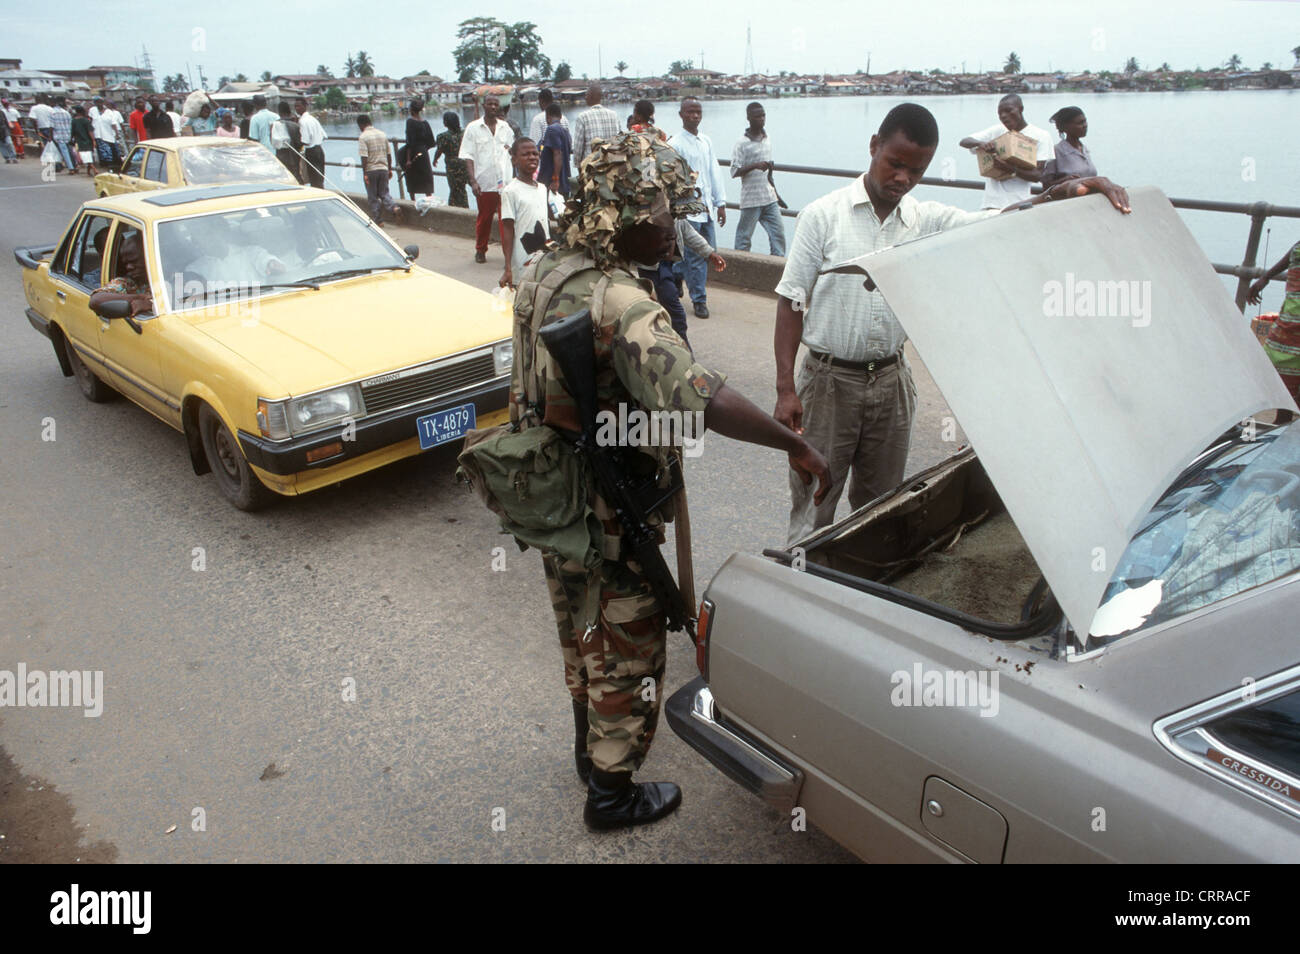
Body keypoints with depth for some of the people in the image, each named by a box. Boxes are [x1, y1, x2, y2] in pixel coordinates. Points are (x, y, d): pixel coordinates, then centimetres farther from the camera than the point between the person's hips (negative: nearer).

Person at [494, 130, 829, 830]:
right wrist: (796, 446, -34)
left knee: (580, 635, 27)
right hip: (606, 520, -9)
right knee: (628, 652, 12)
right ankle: (613, 792, 31)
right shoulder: (621, 306, -31)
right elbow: (698, 395, -42)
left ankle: (591, 746, 50)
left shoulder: (542, 270, -1)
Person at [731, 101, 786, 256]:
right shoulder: (742, 143, -8)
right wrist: (755, 165, -26)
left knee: (778, 234, 1)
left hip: (769, 198, 6)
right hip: (751, 199, -6)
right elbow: (735, 172, -12)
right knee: (744, 237, 1)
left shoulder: (767, 138, 12)